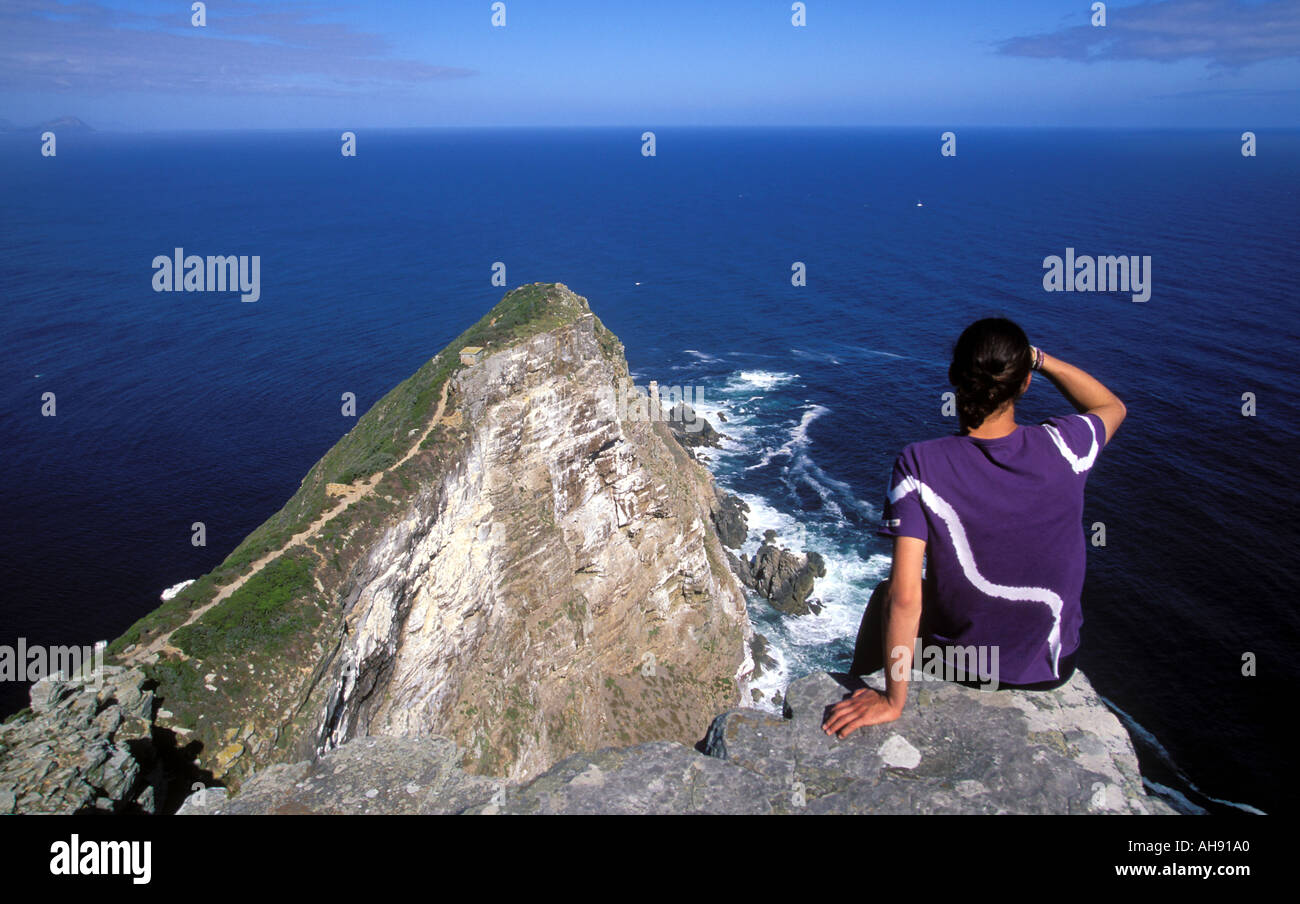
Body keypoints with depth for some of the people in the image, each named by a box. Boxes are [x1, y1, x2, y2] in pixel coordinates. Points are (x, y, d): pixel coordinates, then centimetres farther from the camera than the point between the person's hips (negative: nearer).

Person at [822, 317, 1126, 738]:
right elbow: (1112, 407, 8)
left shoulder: (920, 465, -25)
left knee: (883, 596, 30)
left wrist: (893, 702, -19)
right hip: (1051, 667, 3)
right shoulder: (1062, 447, -19)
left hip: (958, 662, -2)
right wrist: (1038, 357, 1)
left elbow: (904, 596, -28)